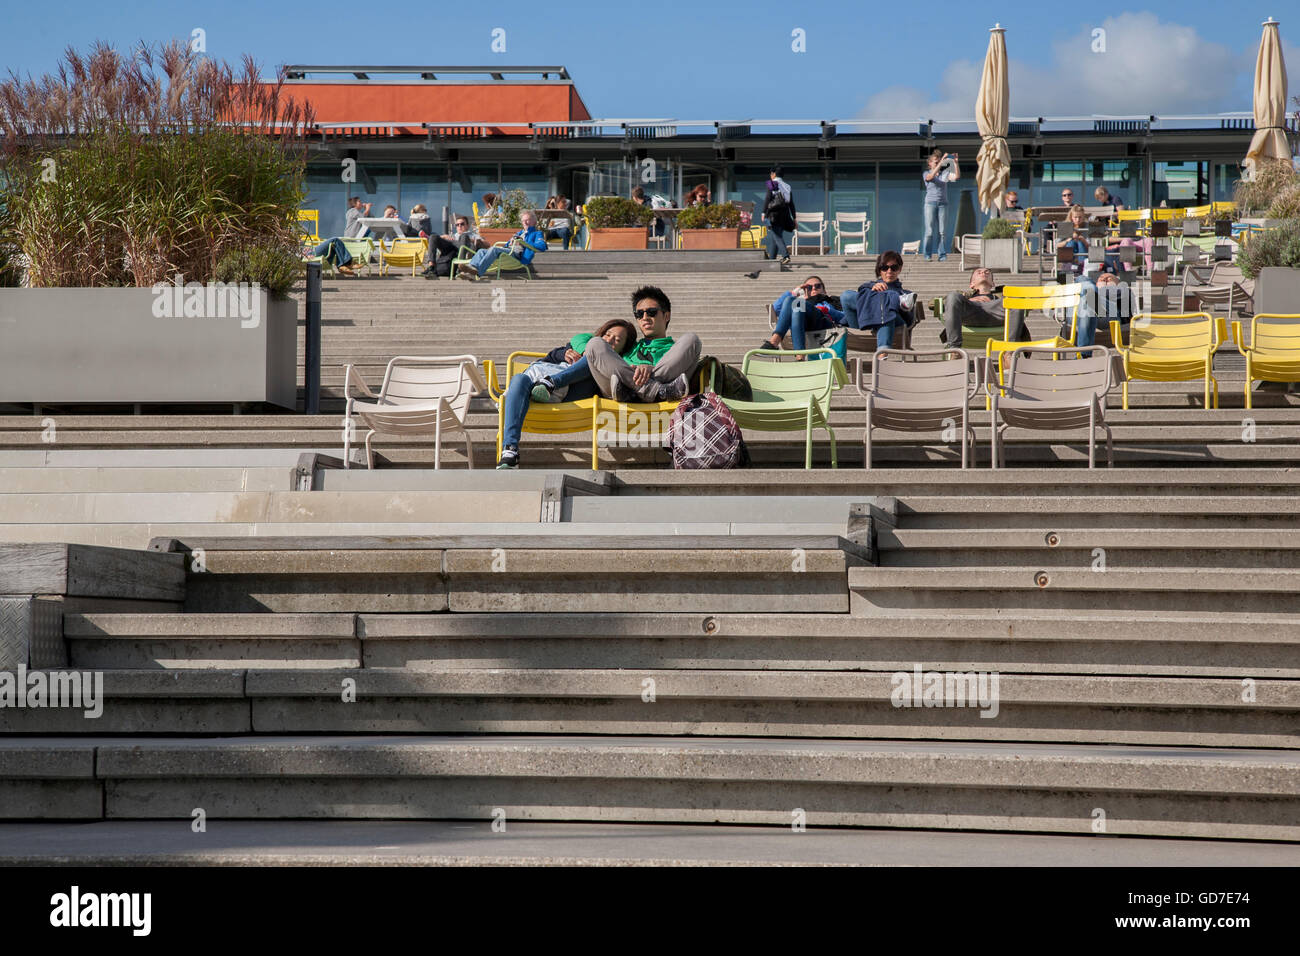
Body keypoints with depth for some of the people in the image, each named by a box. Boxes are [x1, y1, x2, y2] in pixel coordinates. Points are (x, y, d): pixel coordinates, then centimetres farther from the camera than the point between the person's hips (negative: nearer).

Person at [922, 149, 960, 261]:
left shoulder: (945, 174, 10)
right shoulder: (926, 174, 4)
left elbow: (957, 176, -5)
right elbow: (931, 177, -19)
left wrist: (955, 162, -17)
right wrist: (941, 162, -24)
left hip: (943, 204, 2)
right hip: (930, 203, -2)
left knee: (942, 231, -2)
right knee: (929, 231, -5)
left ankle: (942, 255, 0)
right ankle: (927, 255, 0)